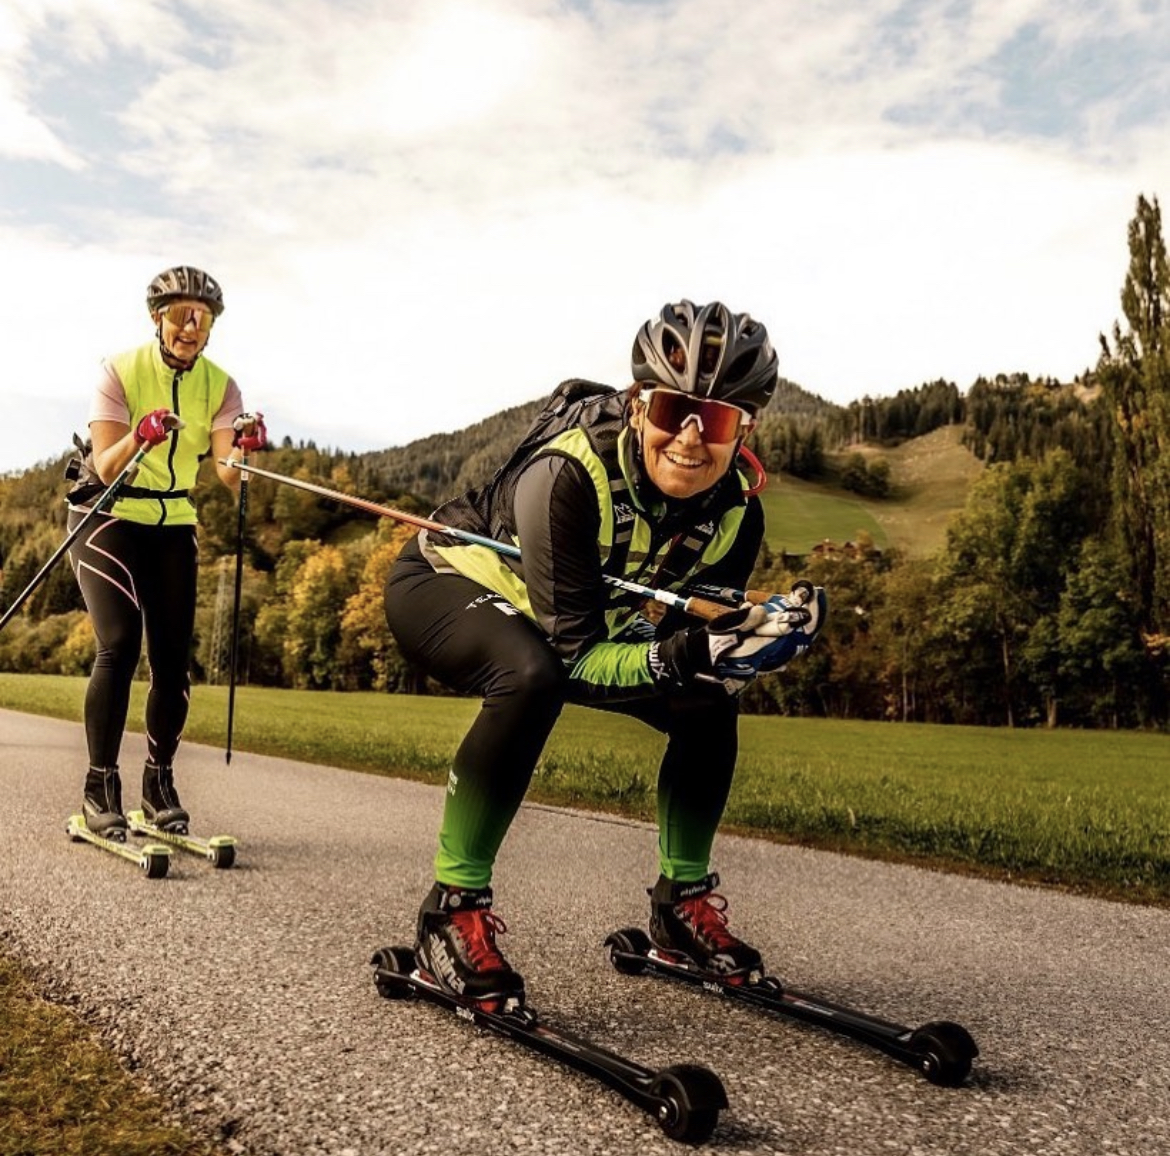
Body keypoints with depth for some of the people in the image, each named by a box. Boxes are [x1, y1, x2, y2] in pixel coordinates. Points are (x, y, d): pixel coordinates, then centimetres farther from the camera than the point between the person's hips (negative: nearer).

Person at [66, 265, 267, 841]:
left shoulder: (219, 385, -4)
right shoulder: (120, 371, -12)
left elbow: (228, 472, -18)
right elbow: (105, 468, -22)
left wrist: (243, 447, -40)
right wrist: (139, 437, -42)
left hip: (173, 523, 3)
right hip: (108, 518, -3)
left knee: (173, 658, -2)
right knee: (120, 643, -19)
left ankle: (159, 781, 16)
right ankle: (100, 784, -7)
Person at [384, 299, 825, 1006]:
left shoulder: (736, 512, -18)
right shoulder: (568, 472, -37)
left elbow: (702, 637, -10)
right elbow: (574, 655, -34)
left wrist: (744, 645, -32)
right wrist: (689, 655, -48)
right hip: (445, 582, -6)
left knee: (711, 704, -8)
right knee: (532, 676, -38)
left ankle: (683, 899, 12)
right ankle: (453, 908, -22)